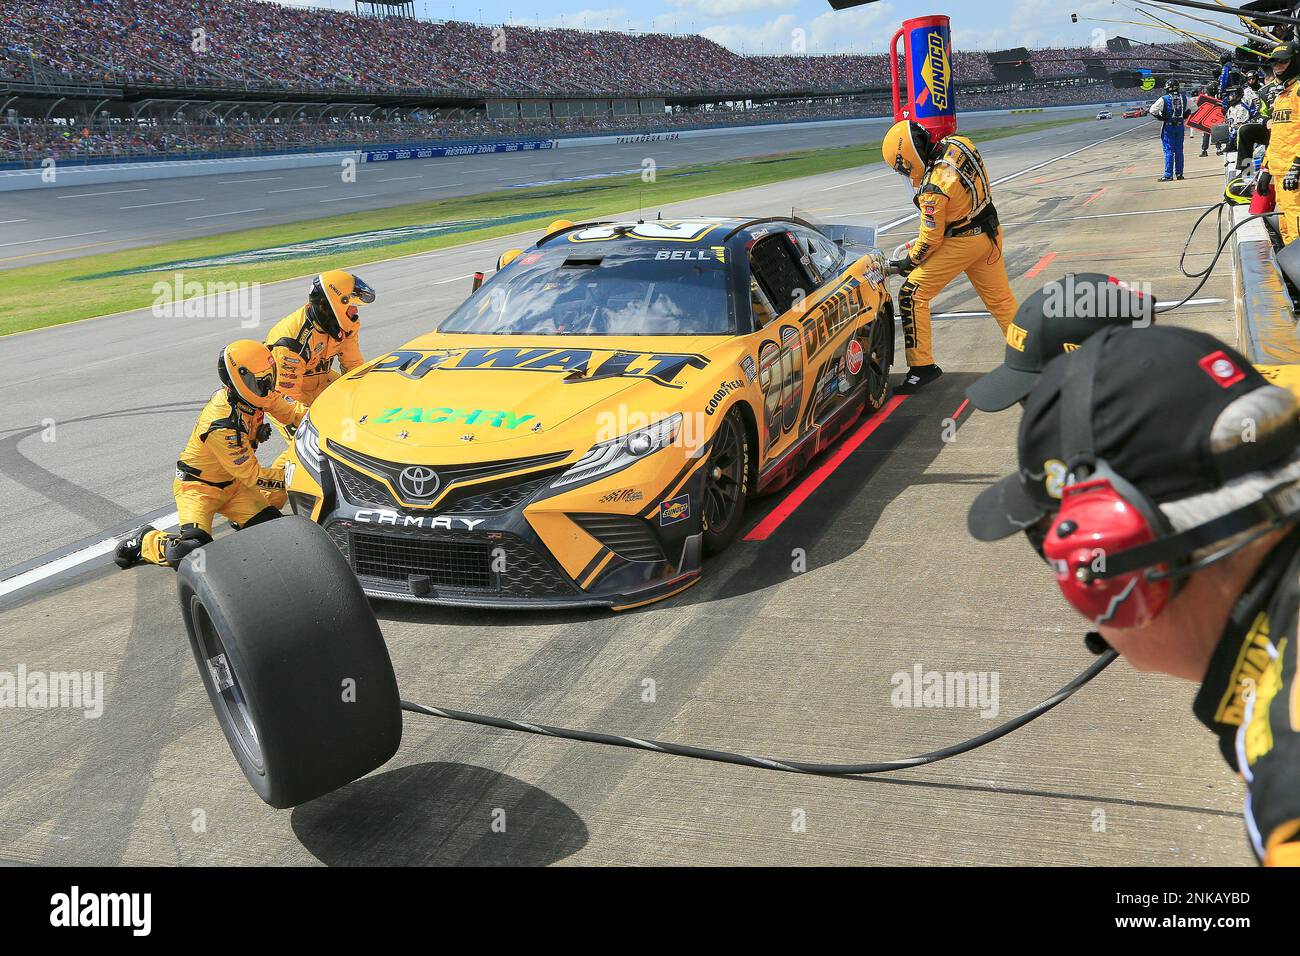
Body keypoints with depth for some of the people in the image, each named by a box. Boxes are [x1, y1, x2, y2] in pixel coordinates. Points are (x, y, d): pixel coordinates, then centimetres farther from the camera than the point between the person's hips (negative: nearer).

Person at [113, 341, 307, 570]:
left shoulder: (254, 393, -13)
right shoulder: (221, 426, -33)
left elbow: (293, 412, -2)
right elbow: (252, 475, -25)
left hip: (232, 481, 7)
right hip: (198, 486, -7)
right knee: (192, 553, -24)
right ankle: (145, 540, 5)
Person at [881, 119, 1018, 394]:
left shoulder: (933, 188, -27)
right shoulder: (958, 144, -6)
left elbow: (931, 238, -16)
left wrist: (909, 261, 0)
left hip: (961, 242, -8)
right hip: (989, 232, 8)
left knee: (912, 296, -2)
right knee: (1000, 299, 18)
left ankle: (922, 366, 0)